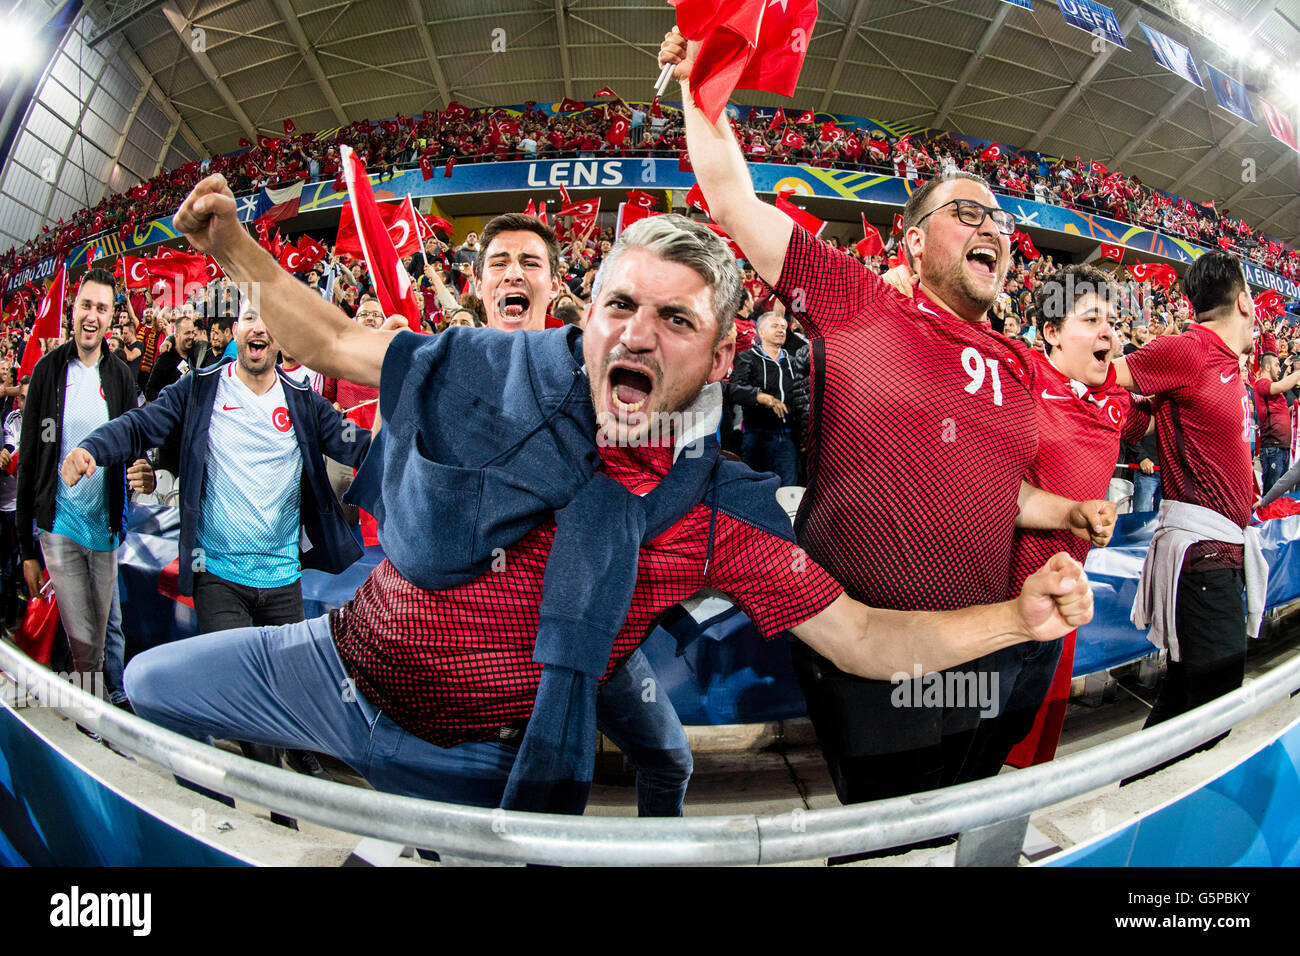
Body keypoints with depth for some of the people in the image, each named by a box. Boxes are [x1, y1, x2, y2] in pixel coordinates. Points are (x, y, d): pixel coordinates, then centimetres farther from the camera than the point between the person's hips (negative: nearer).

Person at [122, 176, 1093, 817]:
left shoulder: (723, 514, -19)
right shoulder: (499, 373, -15)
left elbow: (862, 639, -15)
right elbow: (333, 342, -1)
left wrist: (1015, 615, -27)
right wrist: (233, 245, -10)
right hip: (342, 663, 3)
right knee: (150, 683, 17)